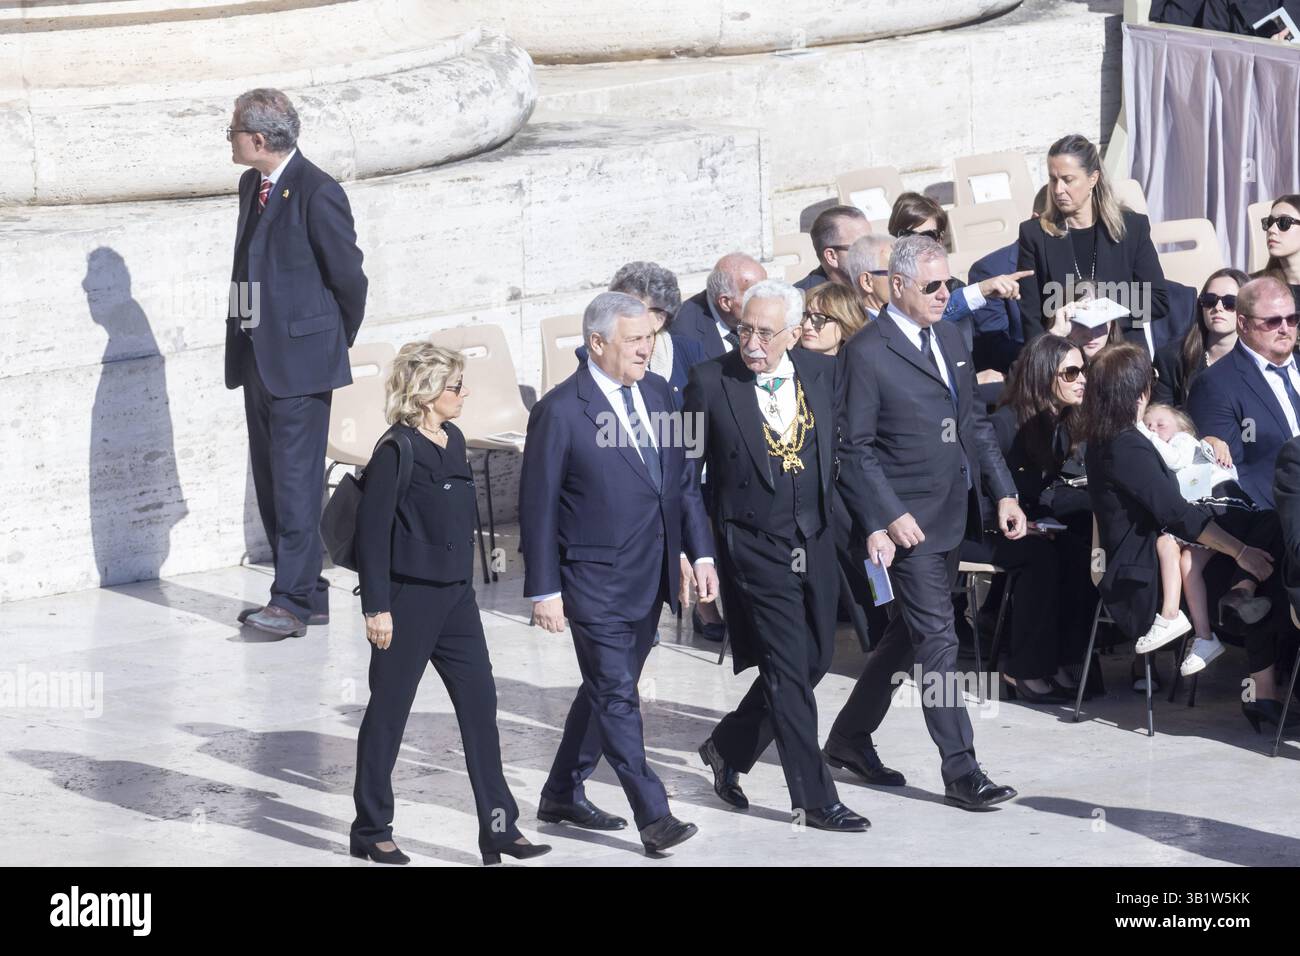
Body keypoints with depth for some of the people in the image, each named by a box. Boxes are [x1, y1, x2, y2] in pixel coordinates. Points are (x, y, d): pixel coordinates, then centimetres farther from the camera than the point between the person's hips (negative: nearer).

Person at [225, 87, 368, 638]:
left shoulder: (317, 194, -14)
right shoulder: (252, 186, 12)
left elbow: (347, 274, -9)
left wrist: (337, 341, 3)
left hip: (300, 358, -9)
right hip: (257, 357, 9)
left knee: (295, 481, -9)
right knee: (270, 482, 11)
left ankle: (293, 602, -8)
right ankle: (306, 594, 18)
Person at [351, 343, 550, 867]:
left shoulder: (453, 441, 10)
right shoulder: (396, 451, -13)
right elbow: (372, 532, -14)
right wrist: (376, 608, -16)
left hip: (455, 596, 8)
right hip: (409, 597, -8)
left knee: (480, 704, 2)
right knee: (389, 710, 3)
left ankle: (499, 828, 4)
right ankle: (371, 829, 14)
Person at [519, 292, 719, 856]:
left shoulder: (656, 393, 7)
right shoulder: (560, 411, -13)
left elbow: (682, 481, 14)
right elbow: (538, 507, -10)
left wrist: (701, 554, 7)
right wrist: (543, 590, -11)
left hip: (650, 575, 7)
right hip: (596, 581, -7)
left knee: (606, 690, 16)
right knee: (617, 696, -6)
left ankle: (563, 797, 29)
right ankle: (653, 816, -4)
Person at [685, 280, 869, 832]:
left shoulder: (822, 373, 2)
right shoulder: (710, 383, -9)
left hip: (815, 545, 5)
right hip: (754, 550, -5)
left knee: (813, 662, 11)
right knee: (789, 671, -5)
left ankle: (727, 749, 31)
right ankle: (814, 801, 2)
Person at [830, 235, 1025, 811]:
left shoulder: (950, 338, 11)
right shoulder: (867, 353, -13)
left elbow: (974, 423, 18)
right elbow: (854, 448, -12)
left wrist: (1003, 492, 8)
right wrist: (889, 517, -19)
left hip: (953, 515, 8)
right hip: (908, 520, -8)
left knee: (906, 633, 16)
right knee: (937, 641, -7)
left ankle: (849, 738, 31)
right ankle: (961, 773, -5)